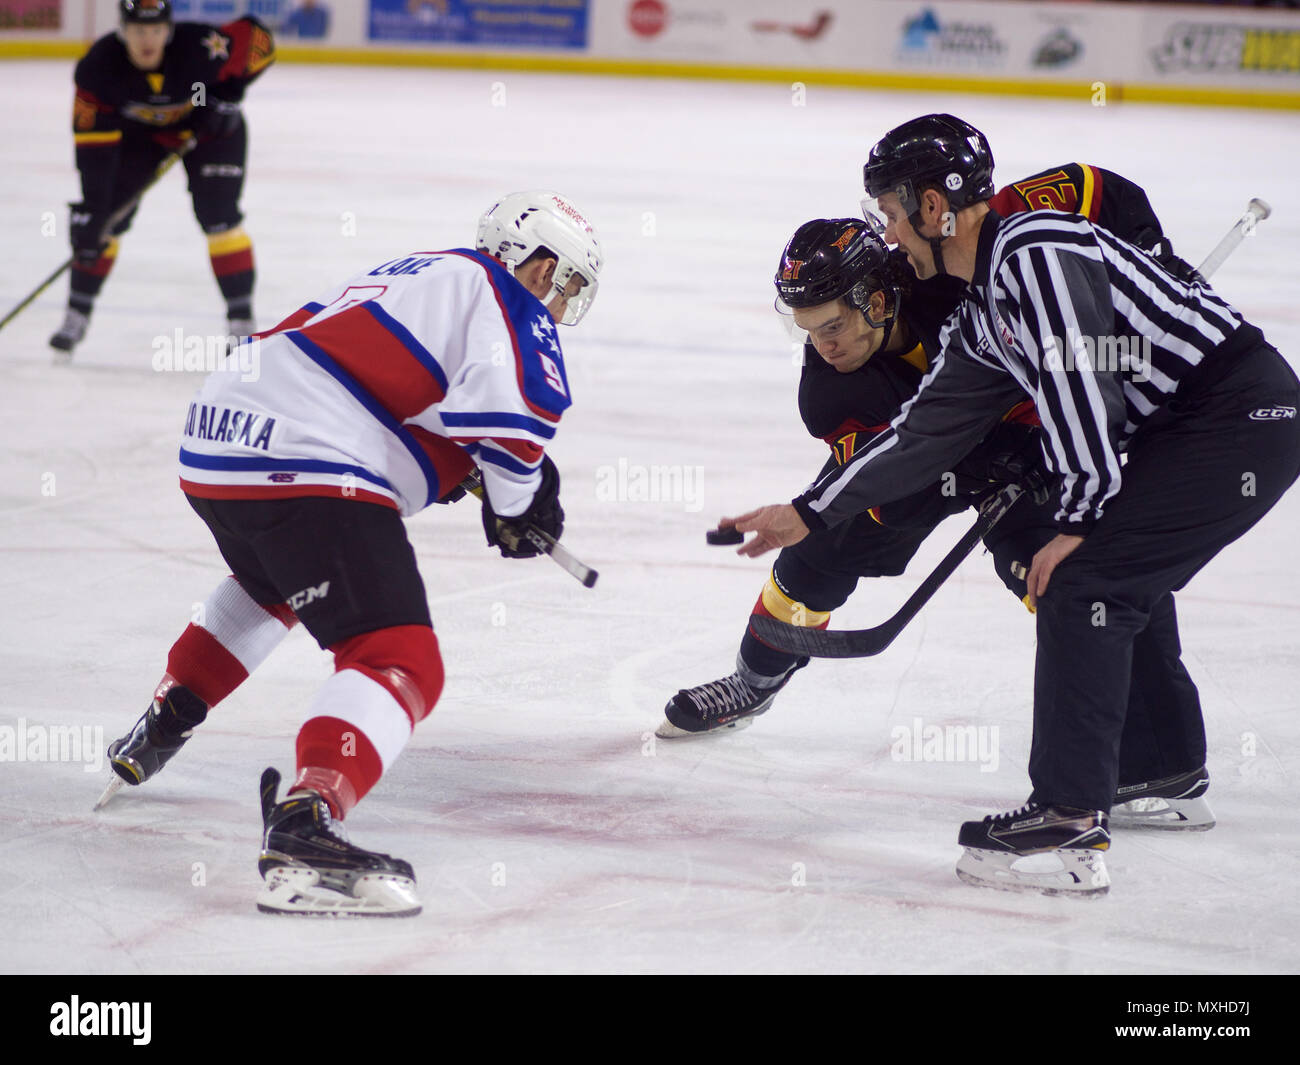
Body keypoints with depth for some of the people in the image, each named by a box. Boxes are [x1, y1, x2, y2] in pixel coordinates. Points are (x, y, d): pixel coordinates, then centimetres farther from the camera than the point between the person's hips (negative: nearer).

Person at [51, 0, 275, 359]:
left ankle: (242, 320, -4)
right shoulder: (99, 66, -31)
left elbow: (258, 38, -21)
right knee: (104, 216, -5)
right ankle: (77, 313, 11)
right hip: (138, 129, 2)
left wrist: (228, 95, -24)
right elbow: (94, 140, -27)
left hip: (210, 126, -2)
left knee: (219, 216, -14)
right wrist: (91, 203, -31)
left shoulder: (199, 47, -37)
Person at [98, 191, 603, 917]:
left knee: (272, 580, 41)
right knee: (400, 660, -15)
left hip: (217, 440, 10)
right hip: (306, 474, -10)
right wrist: (513, 511, 2)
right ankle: (304, 828, -36)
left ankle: (162, 726, 46)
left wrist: (455, 472, 23)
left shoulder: (420, 276, 27)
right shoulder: (509, 304, 0)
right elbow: (512, 413, -16)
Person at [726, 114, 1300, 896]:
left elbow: (1081, 384, -23)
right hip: (1177, 428, 10)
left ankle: (1072, 825, -15)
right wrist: (809, 514, 24)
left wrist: (1080, 522, -17)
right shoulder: (984, 316, 16)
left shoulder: (1036, 252, -15)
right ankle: (1169, 761, 42)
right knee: (1117, 567, 25)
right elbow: (929, 430, 22)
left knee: (1081, 581, -13)